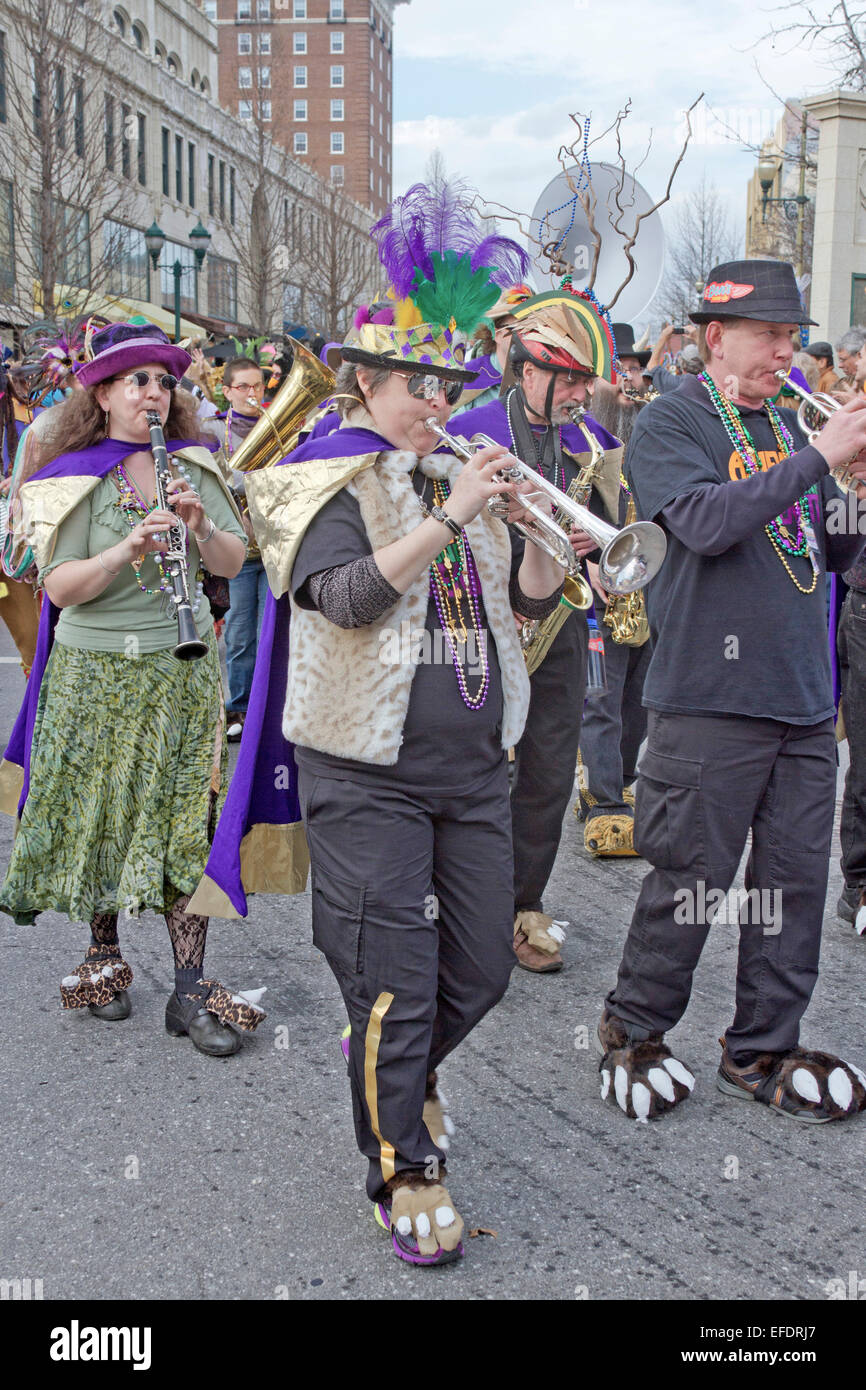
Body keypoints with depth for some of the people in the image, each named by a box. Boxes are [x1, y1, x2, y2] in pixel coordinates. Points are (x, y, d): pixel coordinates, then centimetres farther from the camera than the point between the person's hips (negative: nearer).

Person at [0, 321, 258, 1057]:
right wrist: (128, 549, -27)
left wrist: (200, 526, -15)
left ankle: (191, 986, 4)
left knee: (188, 820, 1)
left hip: (186, 668, 3)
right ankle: (104, 955, 29)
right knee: (104, 816, 7)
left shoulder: (192, 467, 6)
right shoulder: (76, 477, -5)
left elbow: (234, 562, 4)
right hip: (98, 673, -2)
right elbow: (60, 588, -12)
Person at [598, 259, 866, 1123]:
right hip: (711, 695, -7)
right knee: (691, 880, 1)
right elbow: (708, 523, -23)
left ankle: (763, 1051, 24)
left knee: (795, 876, 10)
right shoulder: (671, 425, -5)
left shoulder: (784, 422, 15)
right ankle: (633, 1033, 22)